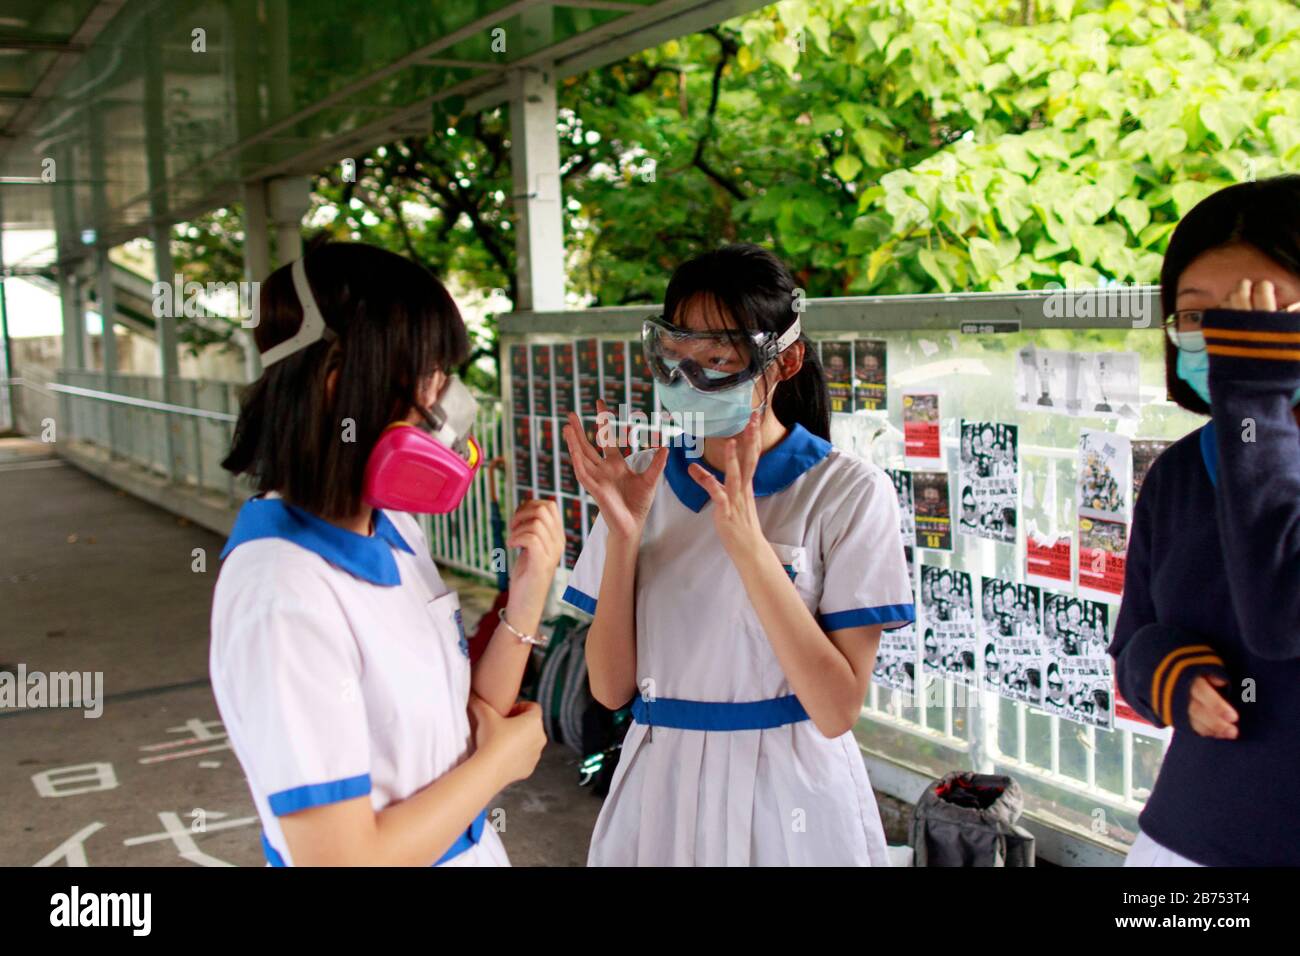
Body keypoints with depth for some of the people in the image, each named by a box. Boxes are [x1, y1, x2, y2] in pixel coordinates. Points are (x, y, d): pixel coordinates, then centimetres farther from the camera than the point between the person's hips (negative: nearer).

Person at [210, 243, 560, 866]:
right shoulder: (287, 599, -28)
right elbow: (342, 856, -26)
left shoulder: (393, 528, -4)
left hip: (471, 845, 7)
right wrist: (504, 758, -14)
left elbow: (463, 724, 0)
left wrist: (527, 598, -14)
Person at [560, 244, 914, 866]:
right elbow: (611, 688, -3)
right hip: (659, 785, 3)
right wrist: (623, 535, -16)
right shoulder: (643, 482, -2)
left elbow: (837, 710, -17)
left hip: (790, 794, -3)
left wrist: (746, 540, -25)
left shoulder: (850, 492, -12)